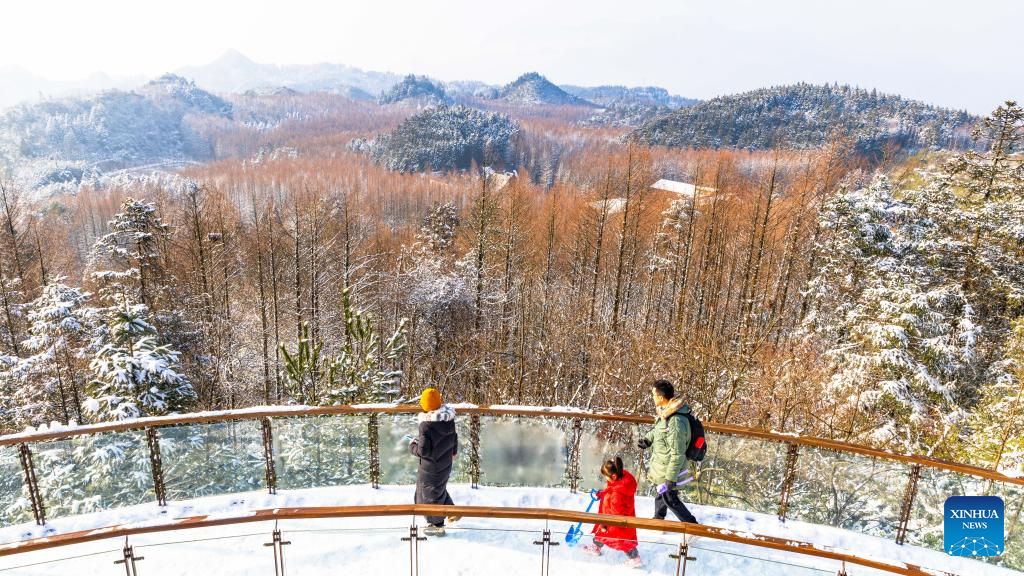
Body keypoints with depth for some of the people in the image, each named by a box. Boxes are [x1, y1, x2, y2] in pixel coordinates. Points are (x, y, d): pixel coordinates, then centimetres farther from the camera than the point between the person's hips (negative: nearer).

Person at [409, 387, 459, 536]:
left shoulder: (426, 425, -30)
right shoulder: (449, 418, -9)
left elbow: (423, 451, -27)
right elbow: (454, 436, 8)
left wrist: (412, 445, -6)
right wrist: (453, 451, 26)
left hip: (431, 467, -7)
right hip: (446, 463, 7)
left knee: (429, 494, 15)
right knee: (440, 488, 31)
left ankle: (437, 526, 31)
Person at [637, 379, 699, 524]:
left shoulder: (676, 422, -36)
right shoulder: (666, 411, -7)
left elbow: (678, 454, -30)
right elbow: (658, 429, 14)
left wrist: (671, 478, -23)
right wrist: (647, 439, -1)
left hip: (669, 468, -9)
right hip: (661, 463, 9)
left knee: (670, 498, 13)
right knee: (661, 492, 28)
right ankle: (658, 519, 51)